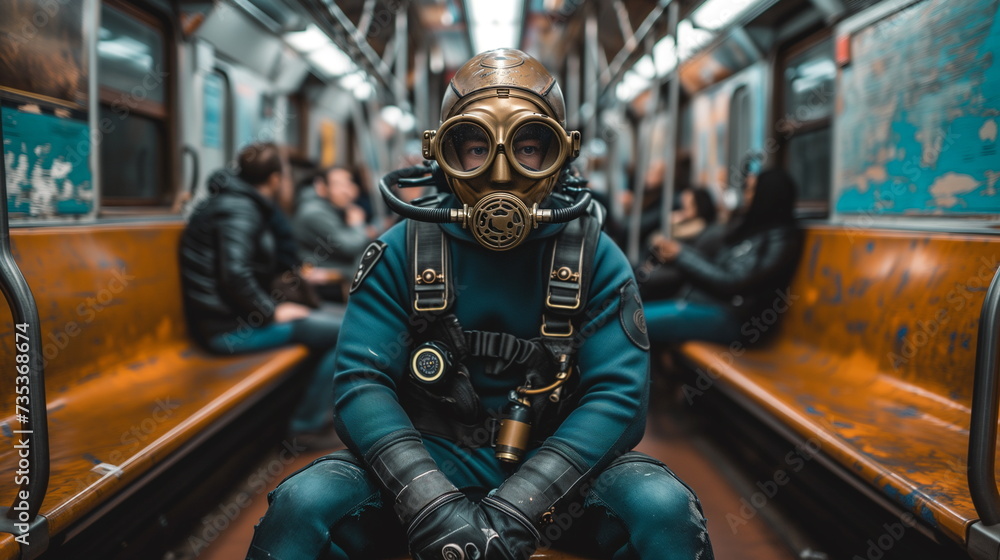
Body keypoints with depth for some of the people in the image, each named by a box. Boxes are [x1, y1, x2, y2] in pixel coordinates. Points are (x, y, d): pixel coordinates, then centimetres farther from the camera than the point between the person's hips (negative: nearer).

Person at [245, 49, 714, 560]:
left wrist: (518, 508, -24)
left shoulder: (594, 257, -5)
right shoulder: (402, 252, -4)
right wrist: (429, 501, -27)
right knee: (303, 503, -23)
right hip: (431, 456, 0)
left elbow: (619, 393, -12)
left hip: (554, 460, 1)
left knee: (665, 508, -25)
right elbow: (362, 382, -10)